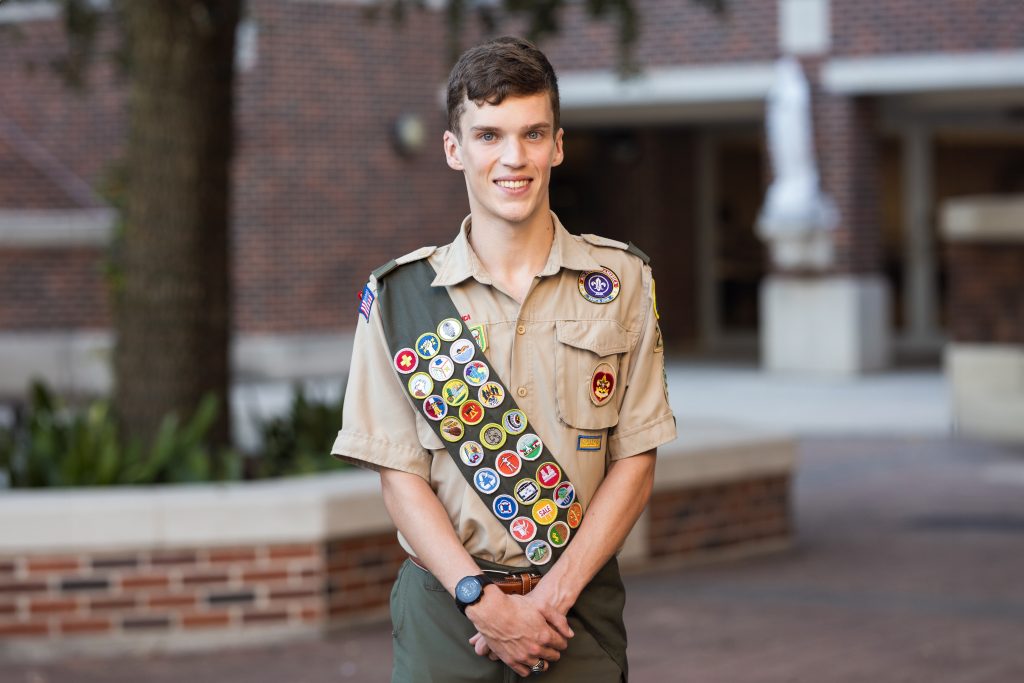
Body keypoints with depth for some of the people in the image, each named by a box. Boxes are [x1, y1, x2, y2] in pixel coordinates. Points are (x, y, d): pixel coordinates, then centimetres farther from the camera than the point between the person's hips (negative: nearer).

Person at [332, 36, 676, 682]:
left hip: (576, 604, 1)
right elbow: (399, 475, -2)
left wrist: (555, 593, -10)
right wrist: (483, 599, -13)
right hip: (445, 606, 0)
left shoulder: (621, 281, 3)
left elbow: (635, 462, 0)